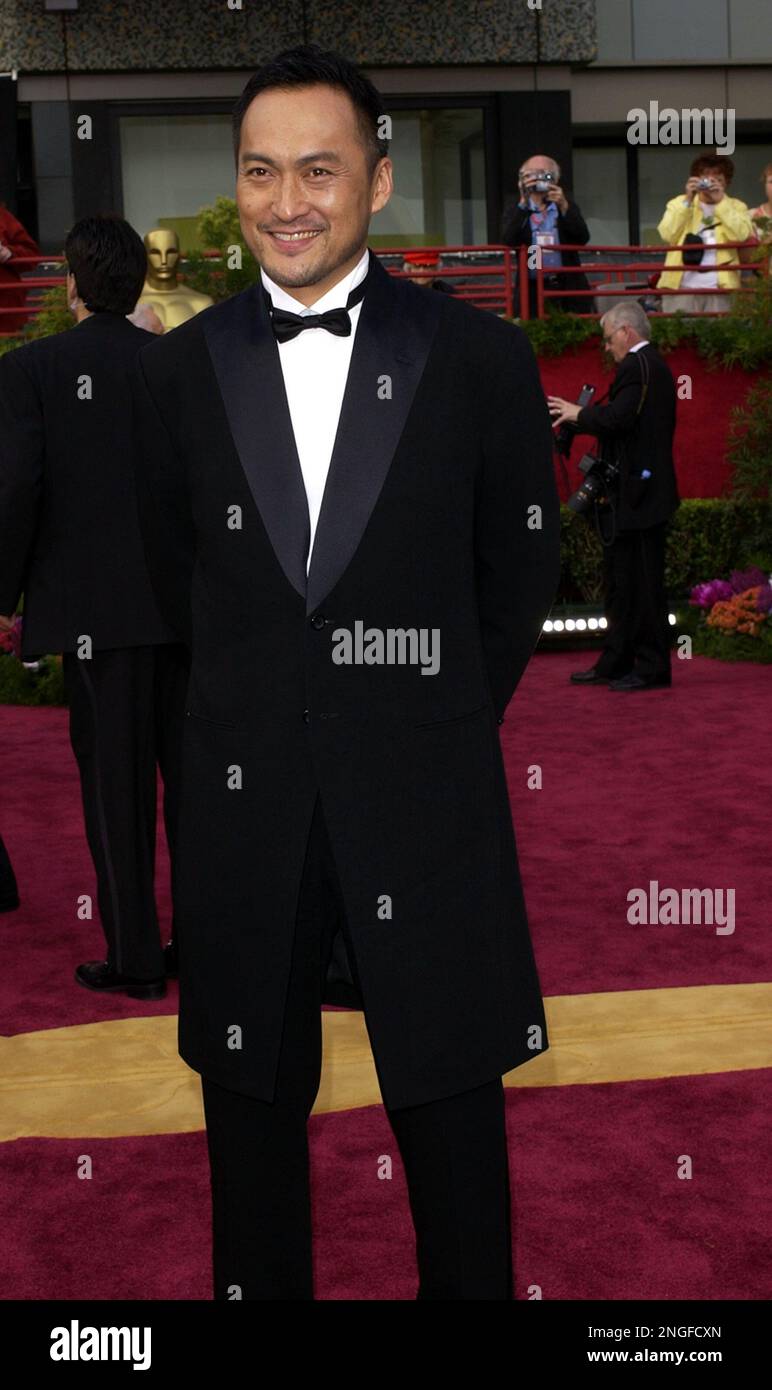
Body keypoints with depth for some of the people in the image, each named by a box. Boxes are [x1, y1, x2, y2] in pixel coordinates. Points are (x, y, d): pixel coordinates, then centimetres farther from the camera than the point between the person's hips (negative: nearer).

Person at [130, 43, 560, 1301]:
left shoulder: (480, 359, -3)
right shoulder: (179, 370, 3)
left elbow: (521, 570, 6)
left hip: (426, 804, -2)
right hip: (244, 805, 2)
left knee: (451, 1104, 9)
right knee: (252, 1106, 14)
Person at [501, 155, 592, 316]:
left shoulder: (566, 204, 12)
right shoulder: (516, 207, 9)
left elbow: (583, 239, -1)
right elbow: (508, 240, -9)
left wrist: (564, 206, -13)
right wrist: (523, 202, -16)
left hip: (569, 289, 1)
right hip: (532, 290, -1)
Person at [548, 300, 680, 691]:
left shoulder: (636, 367, -14)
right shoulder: (655, 366, 18)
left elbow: (617, 419, -26)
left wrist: (579, 413, -10)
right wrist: (579, 417, 10)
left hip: (637, 493, -11)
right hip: (643, 489, 11)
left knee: (643, 581, -4)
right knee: (621, 579, 14)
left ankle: (652, 668, 2)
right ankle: (615, 664, 21)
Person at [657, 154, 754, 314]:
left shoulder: (735, 207, 12)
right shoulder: (679, 203, 13)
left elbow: (742, 234, -8)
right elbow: (667, 234, -5)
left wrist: (720, 202, -8)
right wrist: (687, 201, -8)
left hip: (719, 288, 0)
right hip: (681, 286, 0)